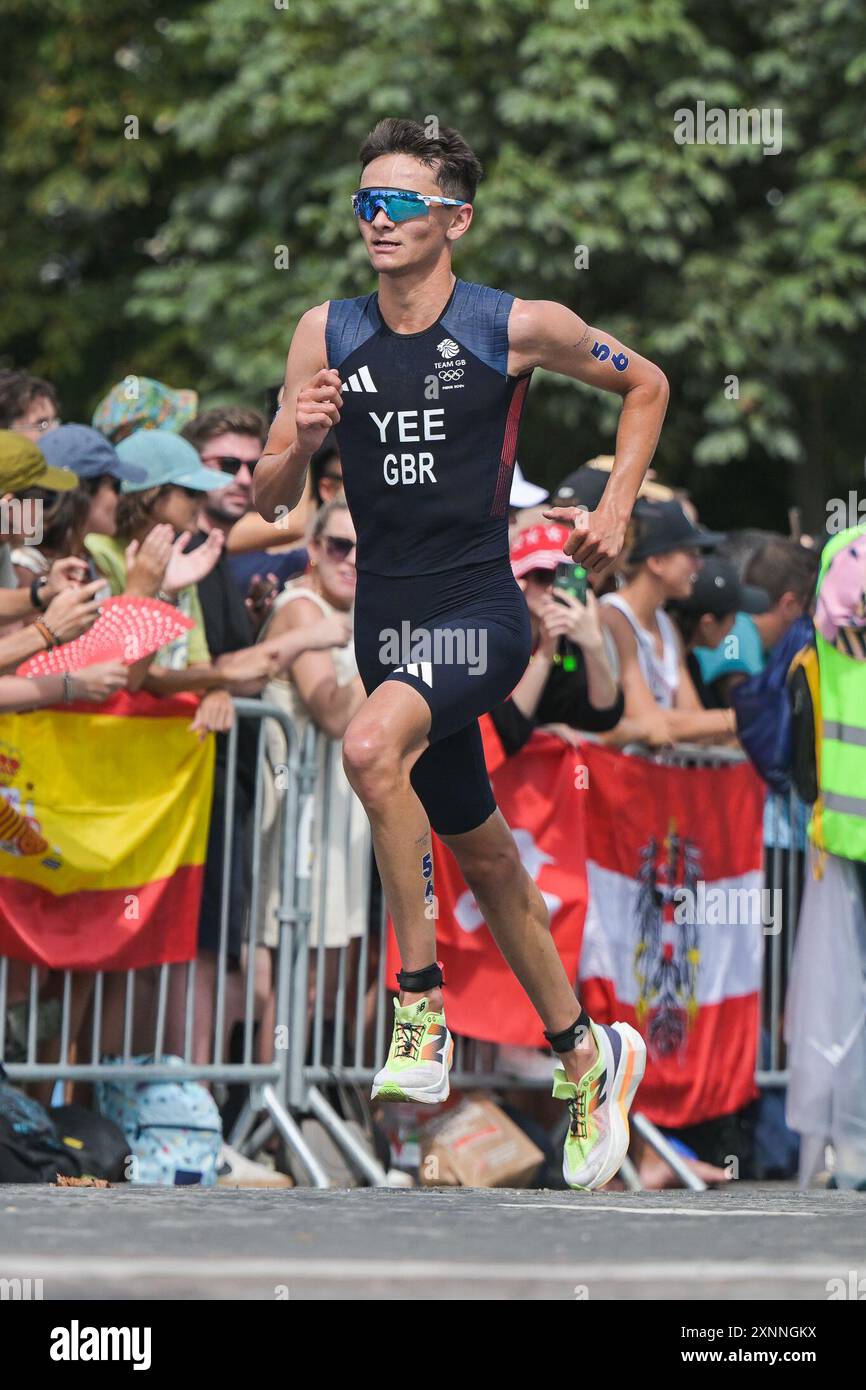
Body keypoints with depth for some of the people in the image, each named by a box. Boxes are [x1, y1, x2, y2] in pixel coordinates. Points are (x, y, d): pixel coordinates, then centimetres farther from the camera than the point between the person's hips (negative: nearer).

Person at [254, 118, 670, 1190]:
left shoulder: (517, 327, -6)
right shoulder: (325, 335, 4)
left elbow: (645, 386, 11)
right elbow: (267, 498, 6)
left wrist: (616, 510, 2)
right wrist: (301, 439, -14)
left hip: (481, 608, -5)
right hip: (388, 616, 5)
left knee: (372, 747, -34)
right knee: (479, 855, 16)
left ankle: (421, 998, -21)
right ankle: (586, 1052, 34)